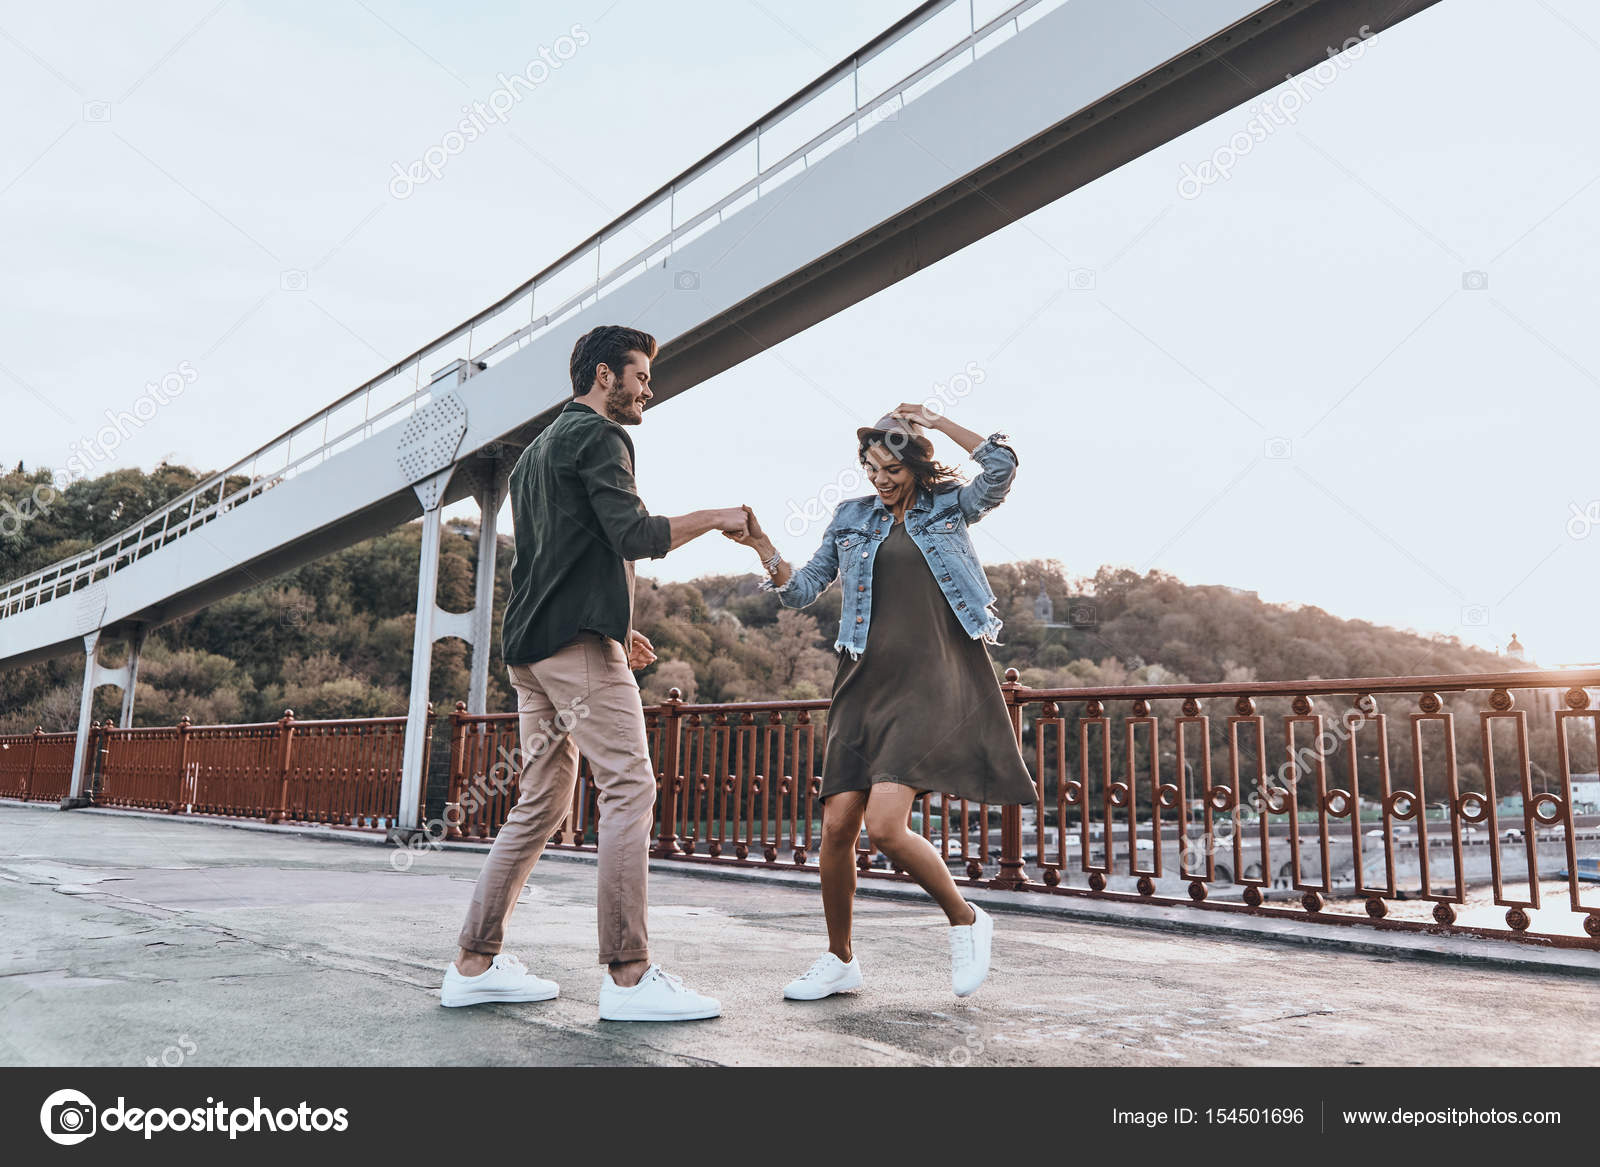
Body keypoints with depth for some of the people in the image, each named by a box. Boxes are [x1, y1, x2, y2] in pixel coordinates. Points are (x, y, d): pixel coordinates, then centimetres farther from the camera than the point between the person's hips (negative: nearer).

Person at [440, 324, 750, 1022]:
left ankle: (474, 964, 12)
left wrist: (612, 626, 25)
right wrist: (715, 518, -3)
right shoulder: (598, 435, -2)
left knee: (540, 800, 10)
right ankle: (628, 976, -12)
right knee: (629, 788, -11)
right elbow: (633, 535, -15)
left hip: (529, 647, 10)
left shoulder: (537, 449, 28)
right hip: (578, 642, -10)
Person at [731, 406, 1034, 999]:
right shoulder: (852, 517, 15)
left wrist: (937, 421, -2)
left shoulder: (949, 507, 8)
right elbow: (802, 590, 14)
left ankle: (966, 920, 10)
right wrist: (762, 546, -1)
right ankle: (840, 960, 20)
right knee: (837, 825, -1)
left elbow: (1003, 466, -10)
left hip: (930, 684, -4)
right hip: (865, 683, 4)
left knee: (885, 826, -17)